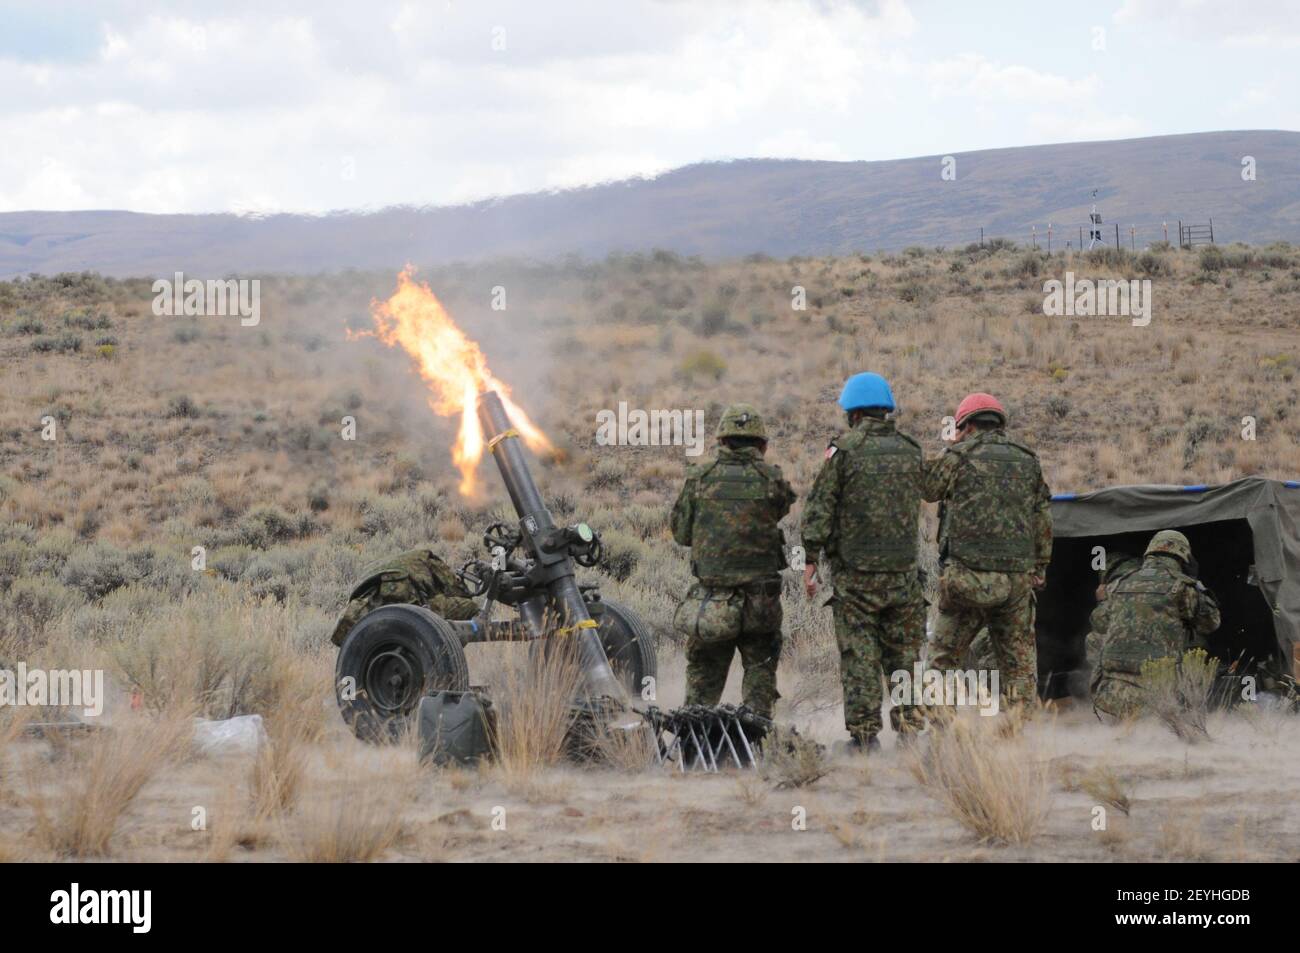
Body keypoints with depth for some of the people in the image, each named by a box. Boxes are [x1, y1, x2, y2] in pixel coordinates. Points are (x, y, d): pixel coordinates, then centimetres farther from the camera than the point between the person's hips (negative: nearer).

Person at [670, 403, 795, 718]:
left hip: (710, 595, 1)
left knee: (703, 672, 11)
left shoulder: (699, 479, -2)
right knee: (760, 669, 10)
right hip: (760, 597, -1)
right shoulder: (772, 480, -6)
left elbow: (681, 532, 5)